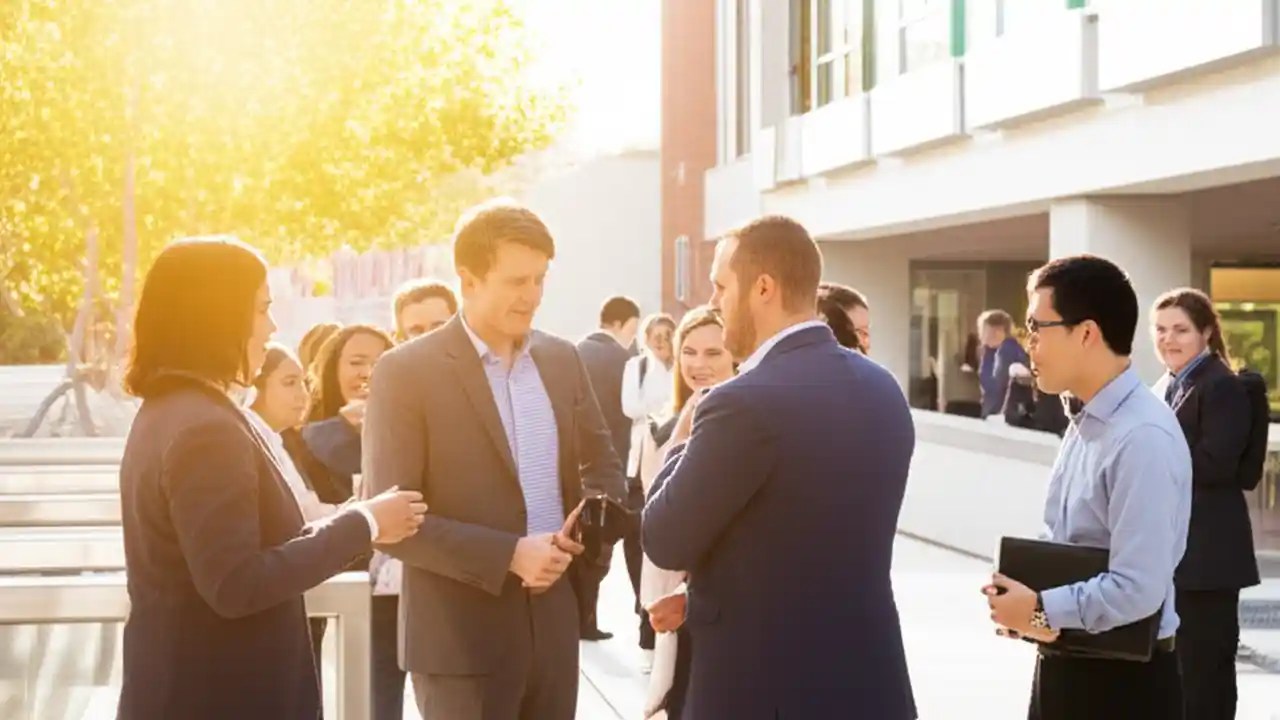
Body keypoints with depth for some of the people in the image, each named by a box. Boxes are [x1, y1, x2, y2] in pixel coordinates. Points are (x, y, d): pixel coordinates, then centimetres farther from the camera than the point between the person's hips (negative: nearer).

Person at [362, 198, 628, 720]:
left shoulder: (561, 359, 7)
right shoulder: (406, 372, -9)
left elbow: (603, 467, 18)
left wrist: (585, 527, -4)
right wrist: (509, 554, -21)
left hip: (553, 623, 5)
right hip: (460, 634, -5)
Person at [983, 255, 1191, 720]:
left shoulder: (1143, 438, -22)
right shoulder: (1085, 424, 7)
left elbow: (1137, 590, -27)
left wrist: (1040, 611, -14)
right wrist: (1022, 599, -3)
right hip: (1063, 669, 9)